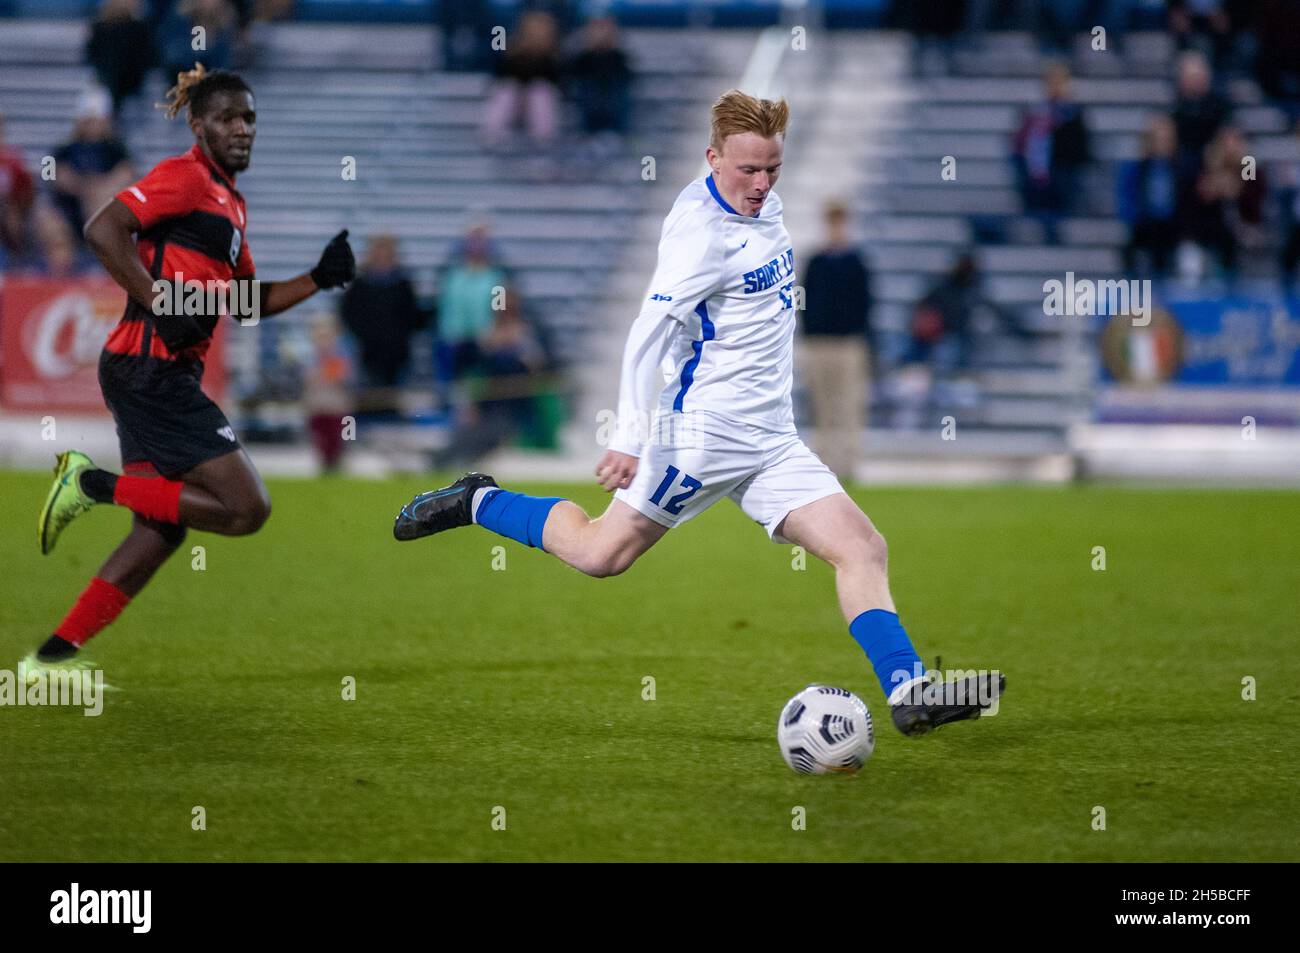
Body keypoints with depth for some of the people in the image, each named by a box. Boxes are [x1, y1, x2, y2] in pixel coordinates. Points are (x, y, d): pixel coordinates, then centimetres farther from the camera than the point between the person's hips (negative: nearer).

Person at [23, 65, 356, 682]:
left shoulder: (230, 202, 21)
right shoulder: (186, 176, -8)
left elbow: (250, 302, 27)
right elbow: (103, 230, -19)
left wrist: (319, 279, 13)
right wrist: (159, 301, -23)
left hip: (156, 376, 10)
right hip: (149, 368, -10)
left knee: (161, 529, 12)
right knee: (246, 507, -12)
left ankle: (55, 656, 14)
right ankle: (94, 484, -6)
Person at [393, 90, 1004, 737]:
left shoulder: (761, 205, 8)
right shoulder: (702, 229, -19)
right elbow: (648, 333, -23)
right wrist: (629, 438, -27)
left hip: (771, 438, 8)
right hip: (703, 431, -8)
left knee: (861, 548, -6)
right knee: (601, 554, 0)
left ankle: (910, 695, -11)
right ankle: (478, 504, 23)